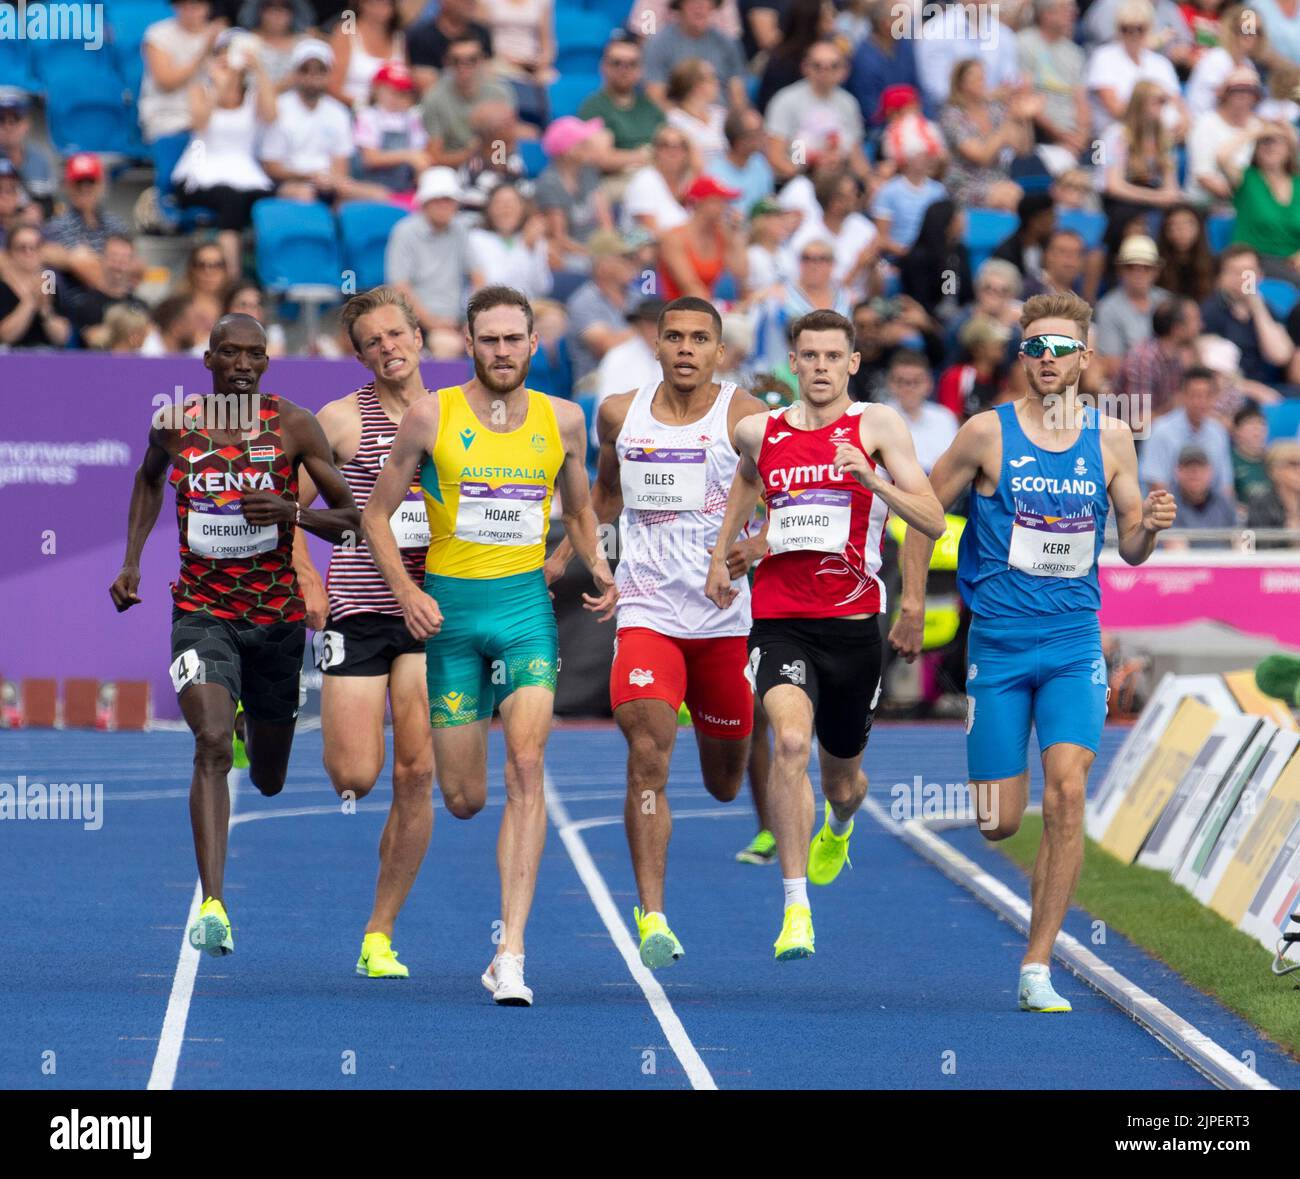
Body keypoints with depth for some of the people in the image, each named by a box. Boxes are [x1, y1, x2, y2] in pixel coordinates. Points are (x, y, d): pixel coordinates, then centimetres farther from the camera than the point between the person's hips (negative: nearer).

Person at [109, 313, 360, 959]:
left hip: (277, 614, 1)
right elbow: (149, 477, 23)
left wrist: (293, 513, -24)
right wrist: (131, 561, 15)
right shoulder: (175, 425, -1)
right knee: (211, 745, -25)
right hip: (201, 610, -1)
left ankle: (258, 732, 57)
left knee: (269, 779, 17)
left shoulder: (293, 426, -6)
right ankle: (212, 905, -28)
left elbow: (352, 519, -6)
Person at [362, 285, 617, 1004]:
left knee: (525, 766, -17)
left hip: (526, 602, 1)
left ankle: (511, 952, -20)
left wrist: (598, 570, 1)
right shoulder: (432, 416, -3)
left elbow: (579, 511, 20)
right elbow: (378, 512, 3)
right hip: (450, 606, -1)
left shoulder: (562, 420, 4)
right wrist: (406, 592, -10)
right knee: (462, 799, 2)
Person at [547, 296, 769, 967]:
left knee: (724, 781, 14)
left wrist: (758, 546, -26)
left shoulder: (744, 417, -6)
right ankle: (652, 917, -20)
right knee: (647, 756, -19)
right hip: (647, 613, 1)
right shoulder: (620, 415, 4)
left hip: (726, 619, 0)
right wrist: (565, 552, 14)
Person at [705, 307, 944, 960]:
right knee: (790, 740, -26)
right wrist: (720, 554, 25)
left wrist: (871, 479, -23)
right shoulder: (759, 433, 6)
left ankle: (837, 827, 56)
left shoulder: (876, 425, -2)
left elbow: (933, 521, -8)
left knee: (841, 777, 15)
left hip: (852, 623, 0)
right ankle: (796, 908, -25)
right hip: (779, 621, 0)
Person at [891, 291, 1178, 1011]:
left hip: (1075, 643, 1)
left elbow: (1130, 549, 10)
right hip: (998, 645, -1)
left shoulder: (1111, 438, 4)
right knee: (1000, 824, -1)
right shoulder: (988, 433, -4)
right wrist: (912, 602, 1)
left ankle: (1036, 970, -9)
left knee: (1066, 793, -16)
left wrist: (1149, 526, -12)